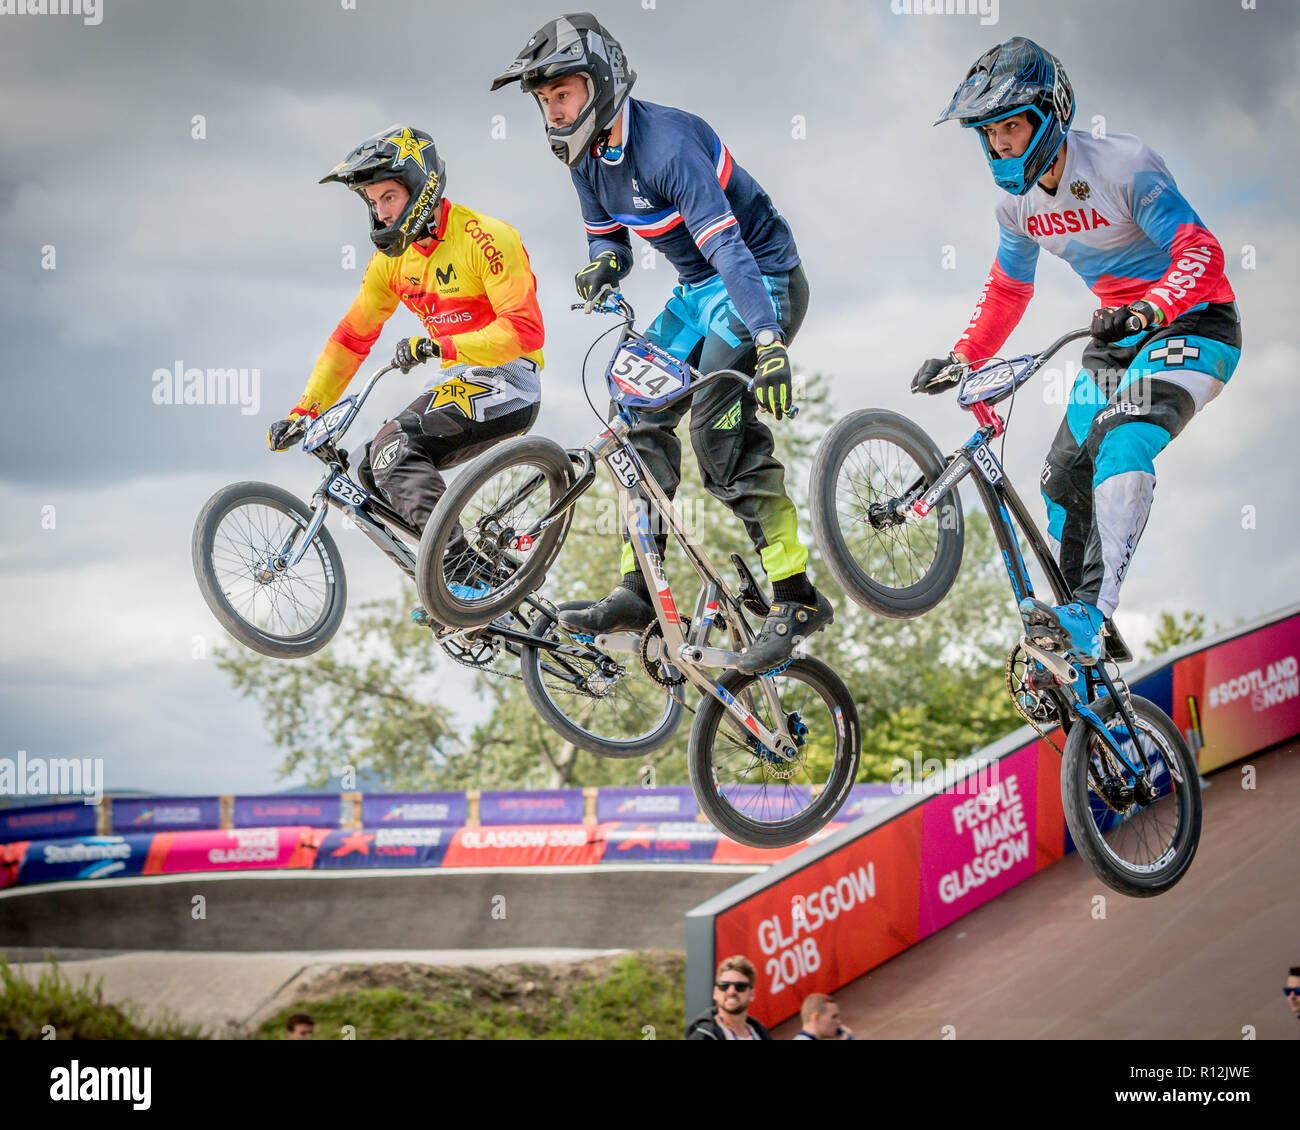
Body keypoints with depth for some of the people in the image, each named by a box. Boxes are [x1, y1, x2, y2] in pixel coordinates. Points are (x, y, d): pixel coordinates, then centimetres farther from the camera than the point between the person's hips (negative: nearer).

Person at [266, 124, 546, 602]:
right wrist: (303, 412, 7)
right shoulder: (393, 257, 8)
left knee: (395, 445, -25)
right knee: (375, 470, -2)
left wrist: (438, 346, -32)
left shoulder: (484, 239, -16)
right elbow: (352, 337, 14)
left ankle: (462, 575, -30)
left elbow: (525, 329, -24)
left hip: (506, 386, -9)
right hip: (457, 384, 9)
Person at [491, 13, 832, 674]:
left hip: (761, 279, -9)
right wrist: (603, 266, -14)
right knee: (642, 415, 0)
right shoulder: (586, 156, 0)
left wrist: (770, 343, -46)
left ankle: (796, 599, -21)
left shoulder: (666, 144, -28)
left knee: (721, 427, -23)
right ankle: (639, 592, 4)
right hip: (699, 291, 9)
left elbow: (725, 243, -36)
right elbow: (608, 238, 13)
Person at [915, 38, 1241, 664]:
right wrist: (962, 358, 7)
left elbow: (1200, 253, -27)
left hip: (1192, 326, -8)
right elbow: (1007, 289, 18)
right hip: (1117, 337, 8)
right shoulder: (1018, 200, 1)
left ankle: (1090, 617, -40)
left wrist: (1148, 310, -43)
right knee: (1064, 481, 3)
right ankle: (1076, 648, 13)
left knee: (1120, 443, -31)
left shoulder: (1123, 165, -20)